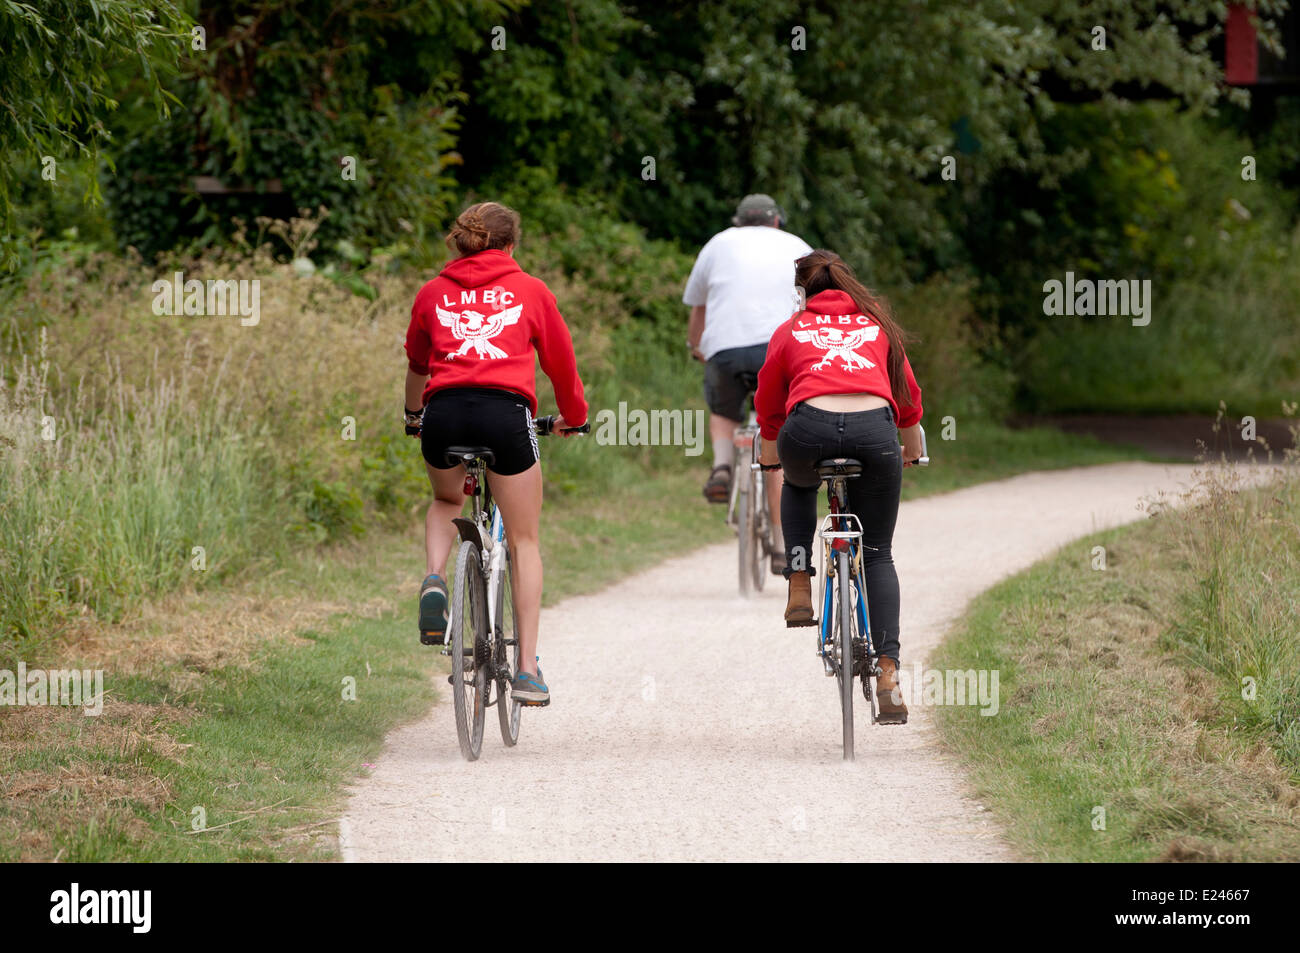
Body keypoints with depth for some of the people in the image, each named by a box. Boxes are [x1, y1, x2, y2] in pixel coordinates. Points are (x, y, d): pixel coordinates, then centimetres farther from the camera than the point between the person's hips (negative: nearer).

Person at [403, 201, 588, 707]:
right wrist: (572, 416, 45)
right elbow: (561, 362, 25)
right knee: (523, 541, 11)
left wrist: (413, 415, 56)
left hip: (443, 411, 2)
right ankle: (527, 668, 4)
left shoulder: (433, 293, 21)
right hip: (506, 412, -2)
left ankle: (434, 579, 3)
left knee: (446, 501, 33)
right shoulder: (530, 291, 17)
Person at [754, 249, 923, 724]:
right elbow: (907, 393, 34)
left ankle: (800, 589, 21)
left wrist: (770, 447, 52)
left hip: (810, 430, -1)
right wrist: (911, 446, 52)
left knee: (798, 484, 38)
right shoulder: (876, 324, 27)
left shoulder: (790, 331, 23)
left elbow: (767, 400, 32)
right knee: (877, 554, 14)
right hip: (875, 429, 1)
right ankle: (888, 671, -1)